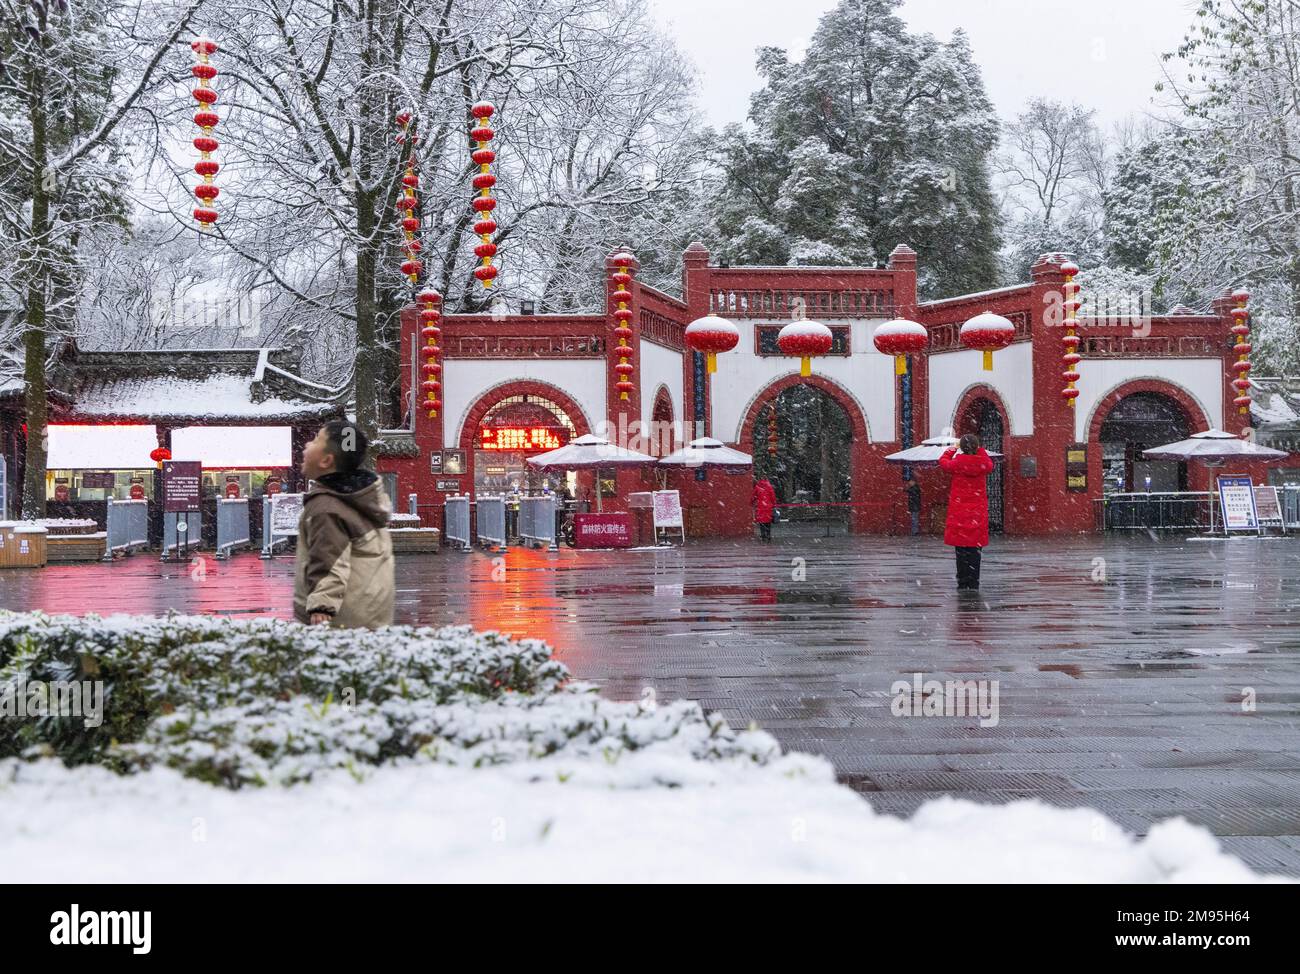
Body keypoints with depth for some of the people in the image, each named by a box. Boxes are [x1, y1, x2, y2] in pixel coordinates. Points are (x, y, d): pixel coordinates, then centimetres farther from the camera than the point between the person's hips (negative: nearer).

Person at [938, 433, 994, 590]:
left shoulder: (957, 463, -10)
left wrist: (952, 449, 29)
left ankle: (963, 583, 5)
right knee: (975, 549, 5)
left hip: (959, 511, -1)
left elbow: (943, 461, 13)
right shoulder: (984, 463, -7)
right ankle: (974, 583, 6)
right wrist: (980, 450, 28)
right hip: (978, 512, 1)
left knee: (961, 549, 4)